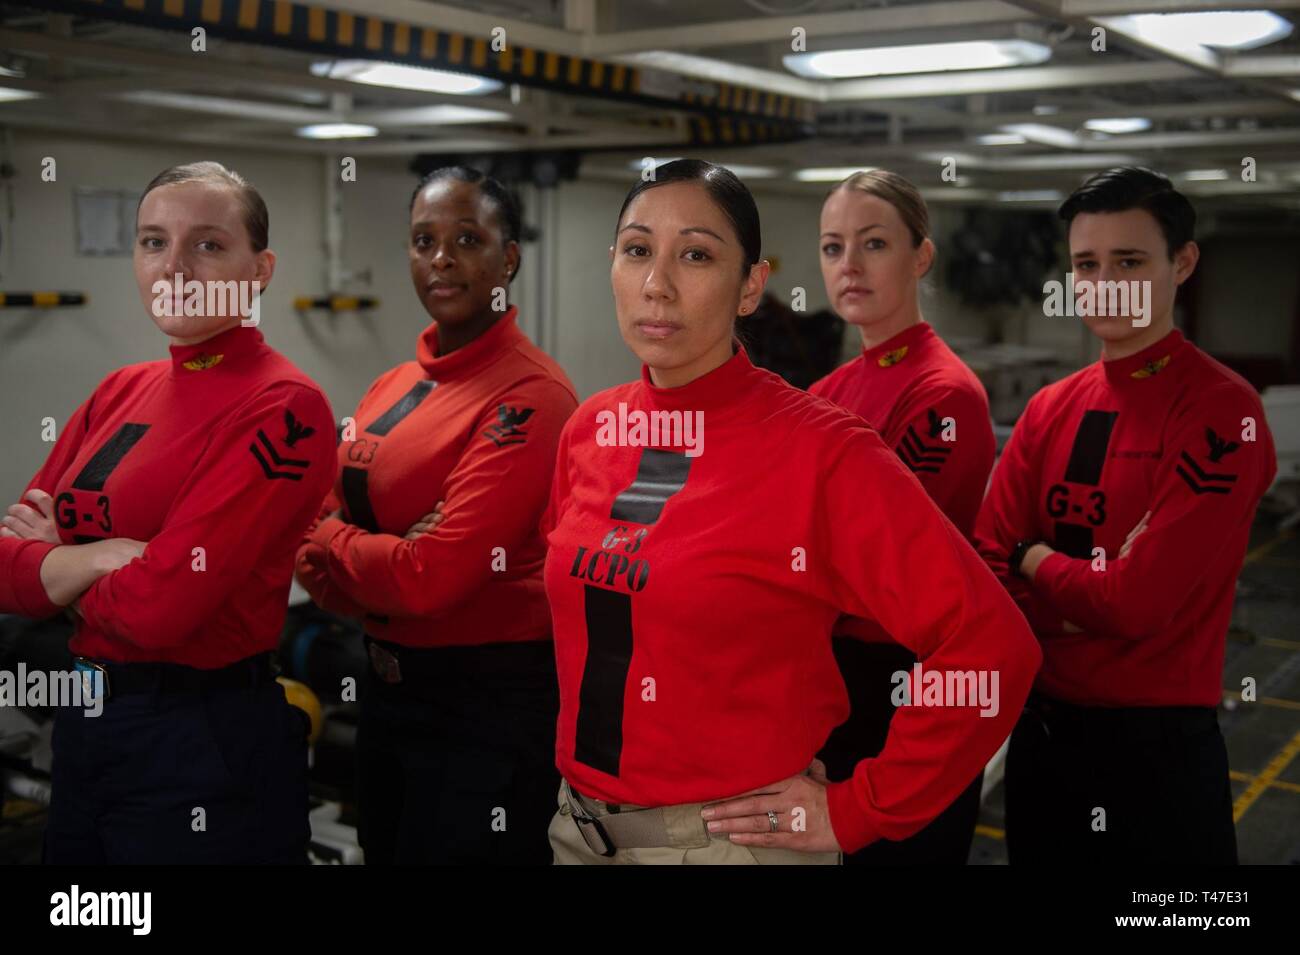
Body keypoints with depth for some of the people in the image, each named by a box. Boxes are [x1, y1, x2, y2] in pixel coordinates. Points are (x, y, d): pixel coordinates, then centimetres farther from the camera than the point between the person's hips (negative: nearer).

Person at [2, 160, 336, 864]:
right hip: (80, 724, 7)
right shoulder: (121, 392, 7)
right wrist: (104, 559, -16)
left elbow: (159, 606, -23)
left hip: (207, 741, -7)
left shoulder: (283, 408, -16)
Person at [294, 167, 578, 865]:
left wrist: (327, 538, -6)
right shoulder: (391, 389, 7)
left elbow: (430, 577, -23)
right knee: (383, 848, 22)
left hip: (490, 707, -8)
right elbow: (319, 561, 5)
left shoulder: (531, 396, -17)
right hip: (387, 693, 8)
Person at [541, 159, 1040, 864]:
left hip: (731, 836, -5)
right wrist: (581, 756, 8)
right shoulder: (588, 432, 0)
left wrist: (855, 812, -13)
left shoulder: (821, 452, -17)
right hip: (578, 825, 5)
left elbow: (991, 649, -19)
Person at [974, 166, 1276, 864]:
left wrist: (1038, 559, -4)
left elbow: (1137, 602, -21)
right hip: (1040, 729, 6)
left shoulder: (1224, 411, -15)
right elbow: (990, 571, 1)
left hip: (1157, 744, -5)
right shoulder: (1050, 410, 5)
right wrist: (1091, 590, -15)